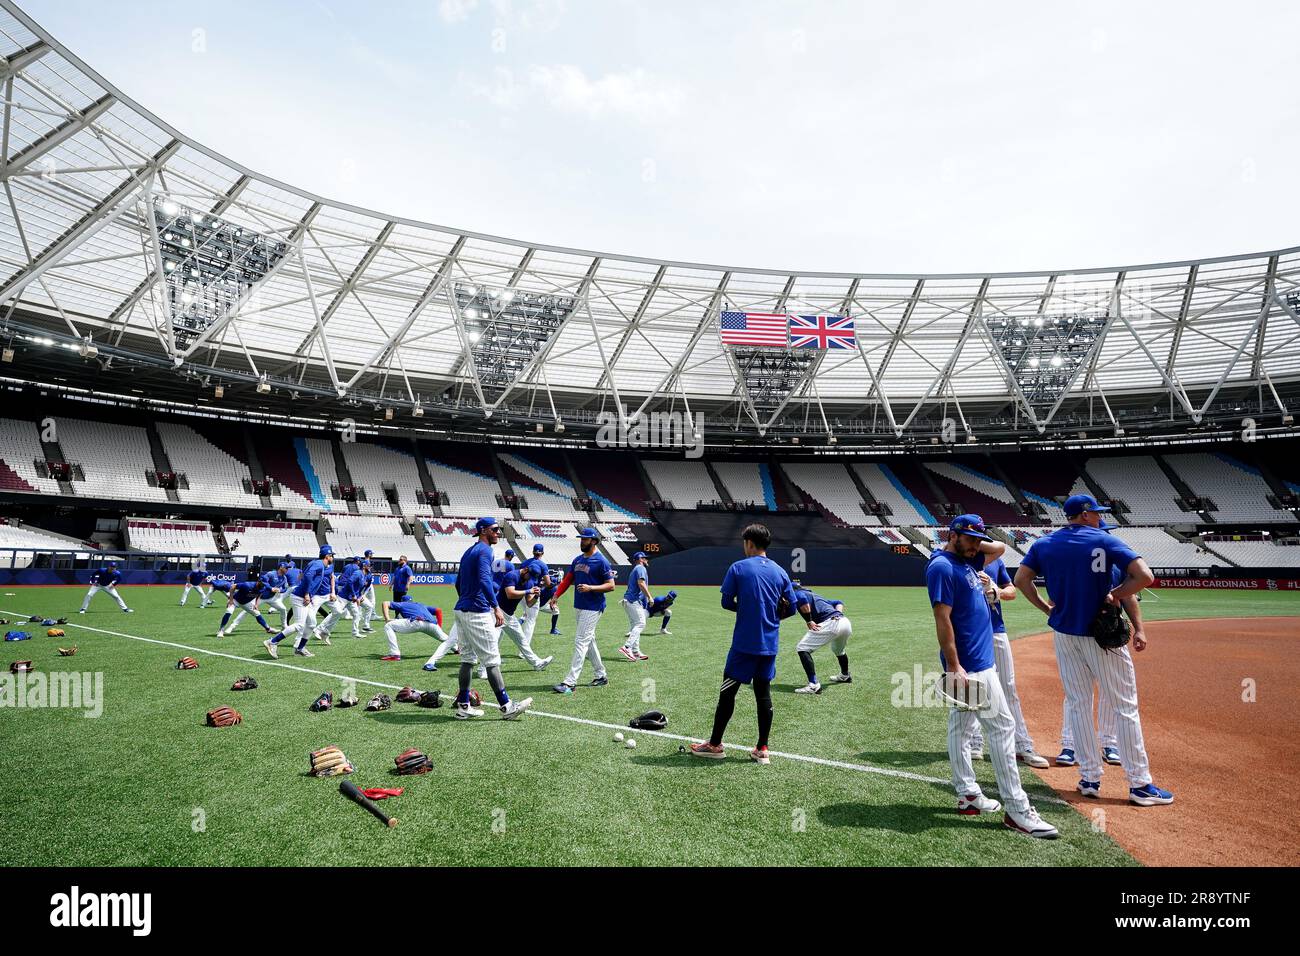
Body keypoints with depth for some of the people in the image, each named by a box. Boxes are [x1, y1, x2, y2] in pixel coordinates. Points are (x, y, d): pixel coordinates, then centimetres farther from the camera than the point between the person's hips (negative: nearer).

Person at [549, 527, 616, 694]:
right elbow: (568, 579, 13)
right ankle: (601, 675, 27)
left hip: (593, 608, -9)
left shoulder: (601, 561, -12)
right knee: (589, 641, 15)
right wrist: (556, 595, 0)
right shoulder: (578, 560, 12)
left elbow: (611, 585, -13)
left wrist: (590, 588, -25)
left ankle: (570, 682, -13)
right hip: (578, 606, 9)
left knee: (581, 642, -11)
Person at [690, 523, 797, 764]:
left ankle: (715, 745, 14)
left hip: (744, 643, -4)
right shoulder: (780, 572, 5)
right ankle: (762, 749, 16)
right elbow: (791, 606, 7)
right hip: (770, 645, 4)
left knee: (727, 692, 5)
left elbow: (726, 602, -7)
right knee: (763, 693, 12)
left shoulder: (738, 568, -7)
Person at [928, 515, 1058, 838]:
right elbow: (942, 619, -22)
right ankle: (1017, 811, -2)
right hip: (971, 665, -11)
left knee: (960, 724, 14)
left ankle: (968, 795, 23)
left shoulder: (965, 563, 13)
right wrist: (954, 666, -25)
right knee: (1002, 727, -8)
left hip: (980, 661, 11)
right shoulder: (942, 567, -16)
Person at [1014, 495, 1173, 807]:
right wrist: (1115, 594, -7)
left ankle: (1089, 778, 17)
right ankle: (1140, 784, 8)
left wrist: (1047, 608, 5)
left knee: (1078, 704, 12)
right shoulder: (1105, 541, -9)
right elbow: (1145, 576, -19)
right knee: (1125, 706, 4)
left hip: (1063, 633, 4)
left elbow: (1020, 578, 0)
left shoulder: (1044, 544, 3)